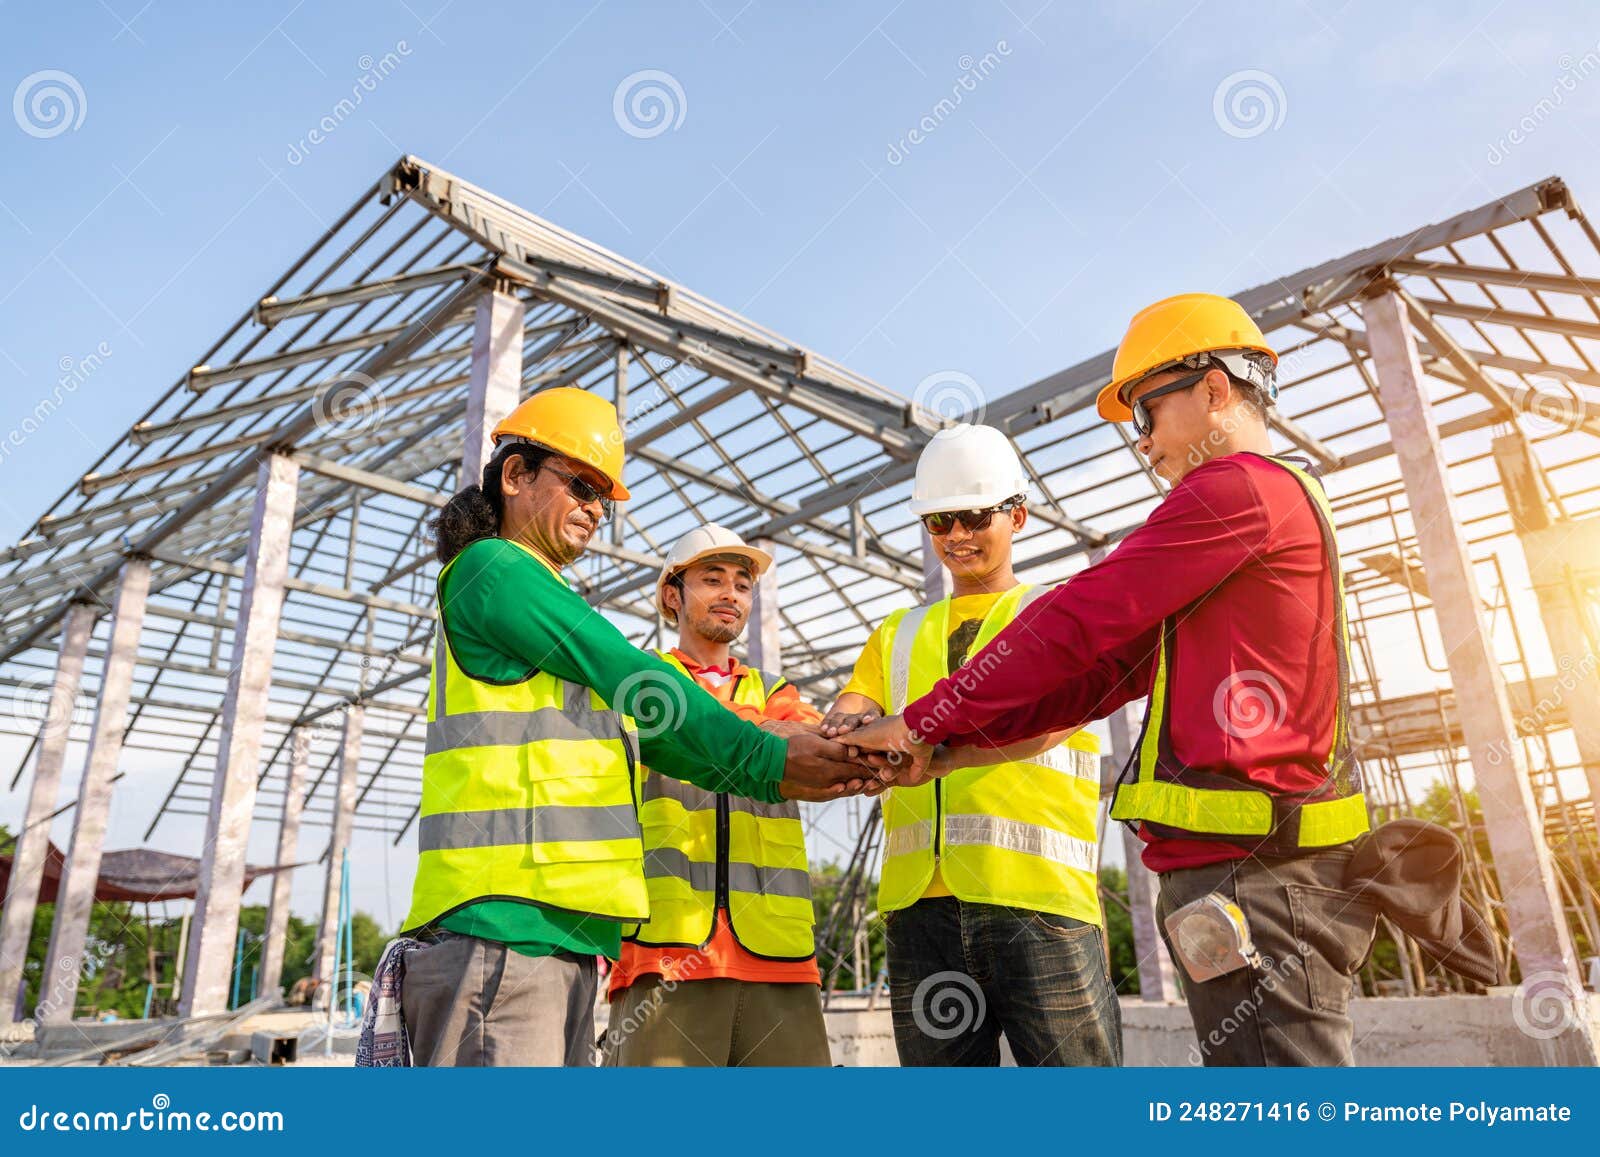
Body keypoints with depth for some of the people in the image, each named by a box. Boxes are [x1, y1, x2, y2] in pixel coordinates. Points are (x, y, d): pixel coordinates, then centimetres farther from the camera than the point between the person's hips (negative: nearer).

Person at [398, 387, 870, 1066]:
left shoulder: (553, 614, 25)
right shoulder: (492, 566, -3)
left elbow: (647, 731, 15)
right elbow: (634, 685, -8)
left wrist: (777, 774, 3)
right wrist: (765, 760, -2)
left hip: (558, 942, 10)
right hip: (500, 931, -10)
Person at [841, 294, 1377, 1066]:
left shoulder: (1237, 487, -10)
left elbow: (1076, 625, -13)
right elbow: (1109, 671, 15)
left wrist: (925, 721, -3)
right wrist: (948, 740, 8)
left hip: (1249, 869, -10)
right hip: (1275, 868, 10)